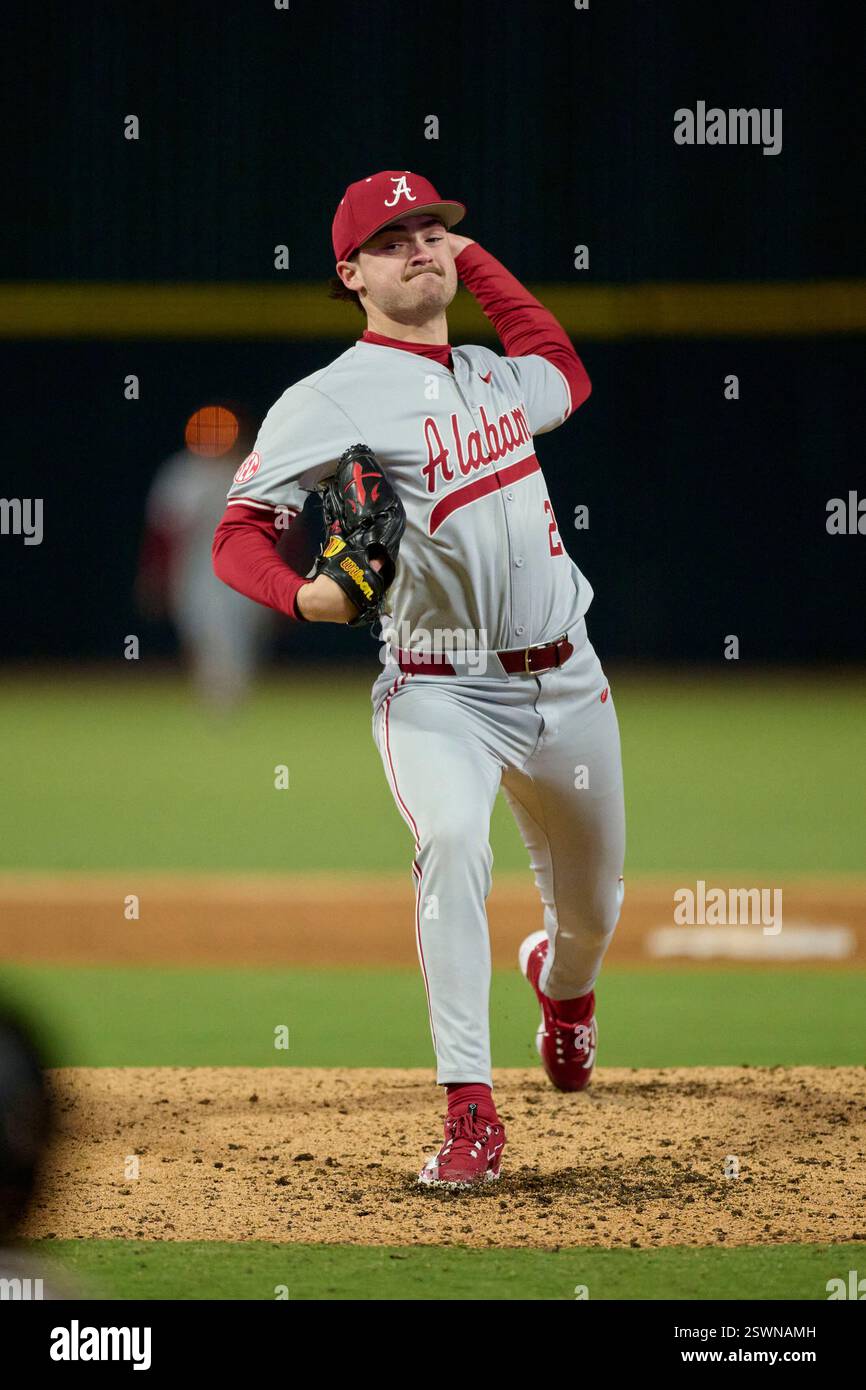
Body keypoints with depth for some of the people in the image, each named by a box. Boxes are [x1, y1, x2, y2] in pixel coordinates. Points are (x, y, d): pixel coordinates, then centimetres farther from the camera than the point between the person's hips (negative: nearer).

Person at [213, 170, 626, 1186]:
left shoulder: (494, 376, 10)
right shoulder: (330, 401, -10)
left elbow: (566, 372, 34)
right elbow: (238, 532, -15)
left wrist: (472, 257, 25)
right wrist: (301, 594, -37)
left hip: (564, 681, 6)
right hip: (435, 692, -6)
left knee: (592, 908, 17)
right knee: (452, 845, -33)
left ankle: (561, 979, 56)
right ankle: (470, 1111, -31)